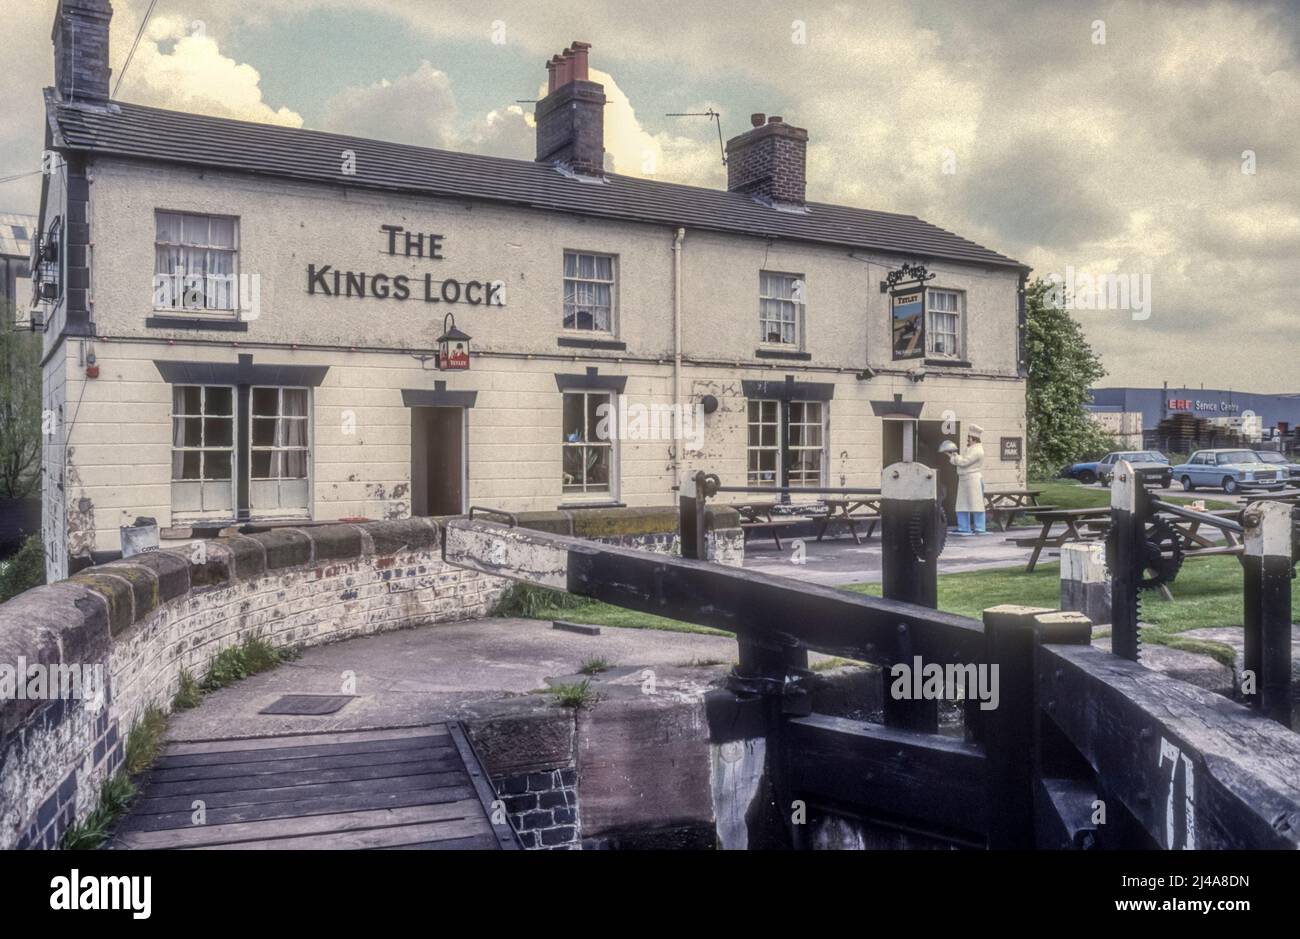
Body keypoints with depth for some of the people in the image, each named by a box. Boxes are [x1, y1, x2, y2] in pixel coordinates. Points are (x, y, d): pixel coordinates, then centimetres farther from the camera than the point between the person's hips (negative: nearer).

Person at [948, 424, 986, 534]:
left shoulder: (977, 451, -14)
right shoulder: (969, 448, 18)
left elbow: (963, 462, -18)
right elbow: (960, 461, 21)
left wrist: (955, 457, -2)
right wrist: (953, 457, 6)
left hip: (973, 479, -10)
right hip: (963, 479, 10)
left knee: (975, 504, -8)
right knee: (962, 505, 10)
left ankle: (979, 529, -6)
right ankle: (964, 528, 14)